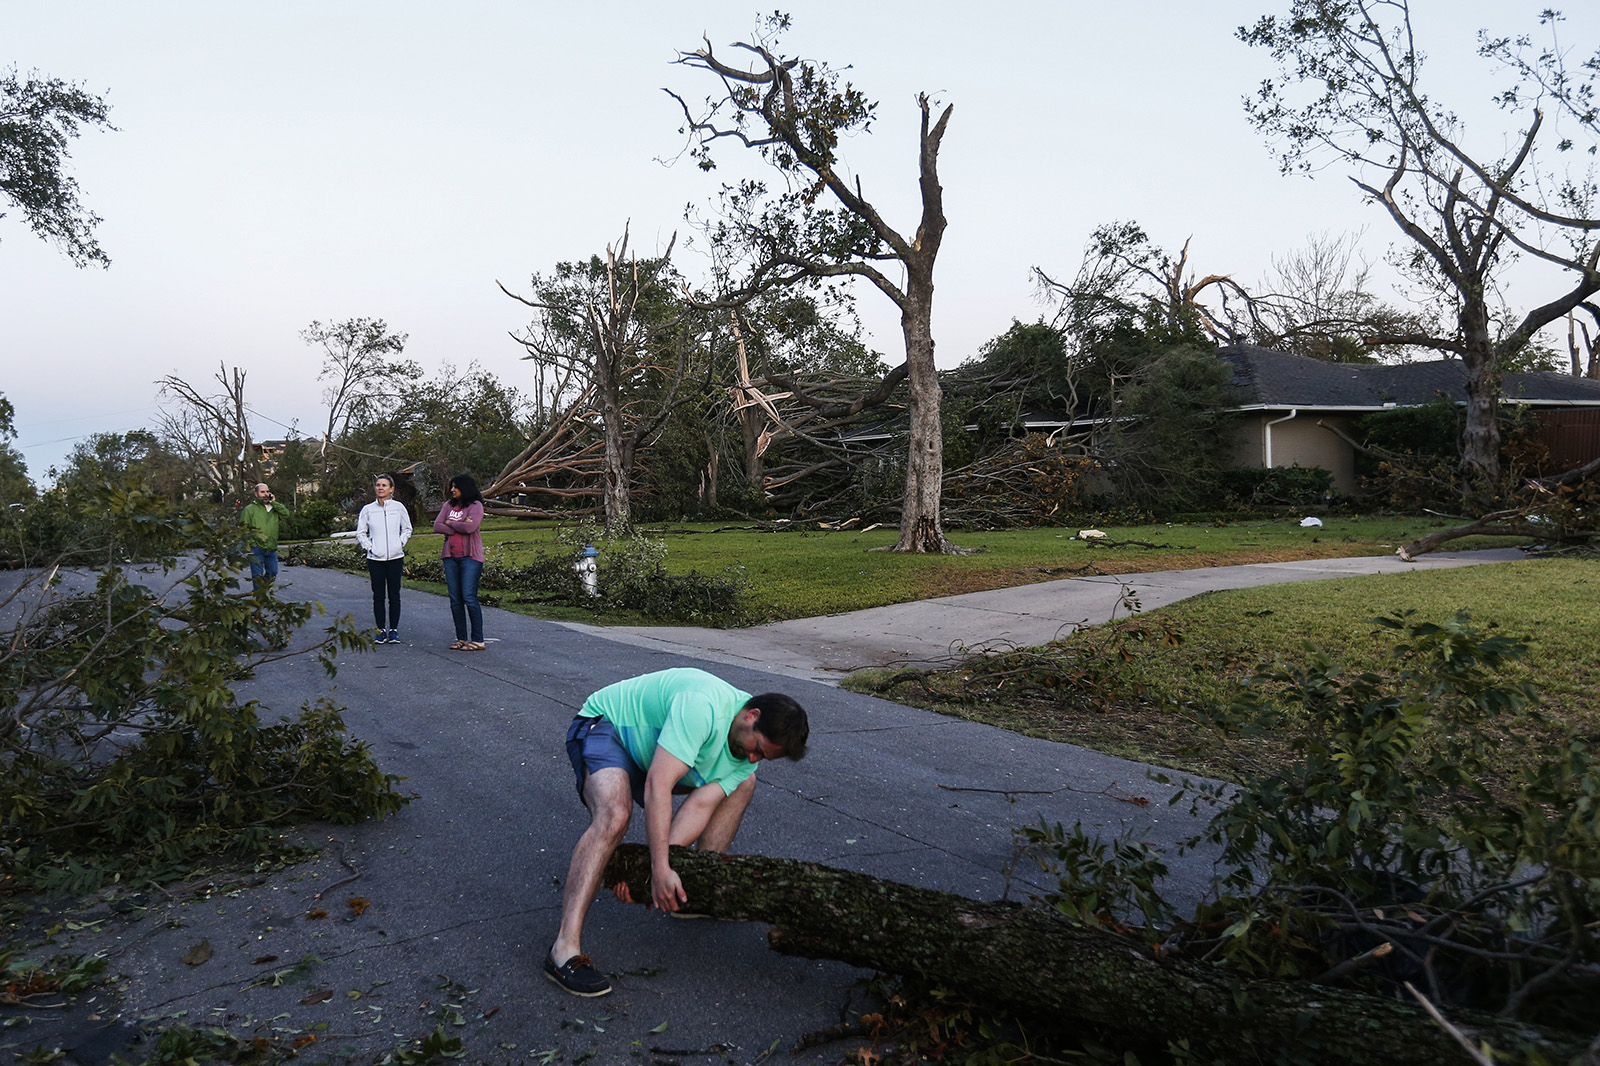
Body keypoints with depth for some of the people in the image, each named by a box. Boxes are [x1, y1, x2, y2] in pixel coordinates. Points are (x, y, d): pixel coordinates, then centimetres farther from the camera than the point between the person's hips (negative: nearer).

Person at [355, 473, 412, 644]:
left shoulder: (398, 507, 3)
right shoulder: (368, 509, 3)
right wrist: (369, 547, -1)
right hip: (375, 559, 0)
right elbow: (360, 533, 11)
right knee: (378, 596, 2)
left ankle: (394, 630, 12)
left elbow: (407, 529, 13)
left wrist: (400, 543, 0)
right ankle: (382, 630, 11)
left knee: (394, 596, 3)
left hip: (395, 557, 0)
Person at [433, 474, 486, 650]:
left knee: (469, 597, -10)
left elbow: (470, 527, -19)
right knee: (455, 599, 6)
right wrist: (459, 527, -7)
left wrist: (450, 523, -3)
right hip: (450, 556, 6)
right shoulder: (448, 505, 14)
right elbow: (436, 526, 4)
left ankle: (478, 640, -4)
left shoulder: (475, 506, -3)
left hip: (470, 557, -6)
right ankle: (461, 638, 13)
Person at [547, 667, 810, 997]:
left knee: (742, 782, 7)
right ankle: (565, 948, -35)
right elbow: (657, 785, -39)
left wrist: (655, 866, -27)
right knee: (615, 815, -36)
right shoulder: (702, 706, -37)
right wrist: (660, 869, -39)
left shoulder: (749, 751, -10)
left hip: (652, 747, 8)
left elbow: (701, 805, -16)